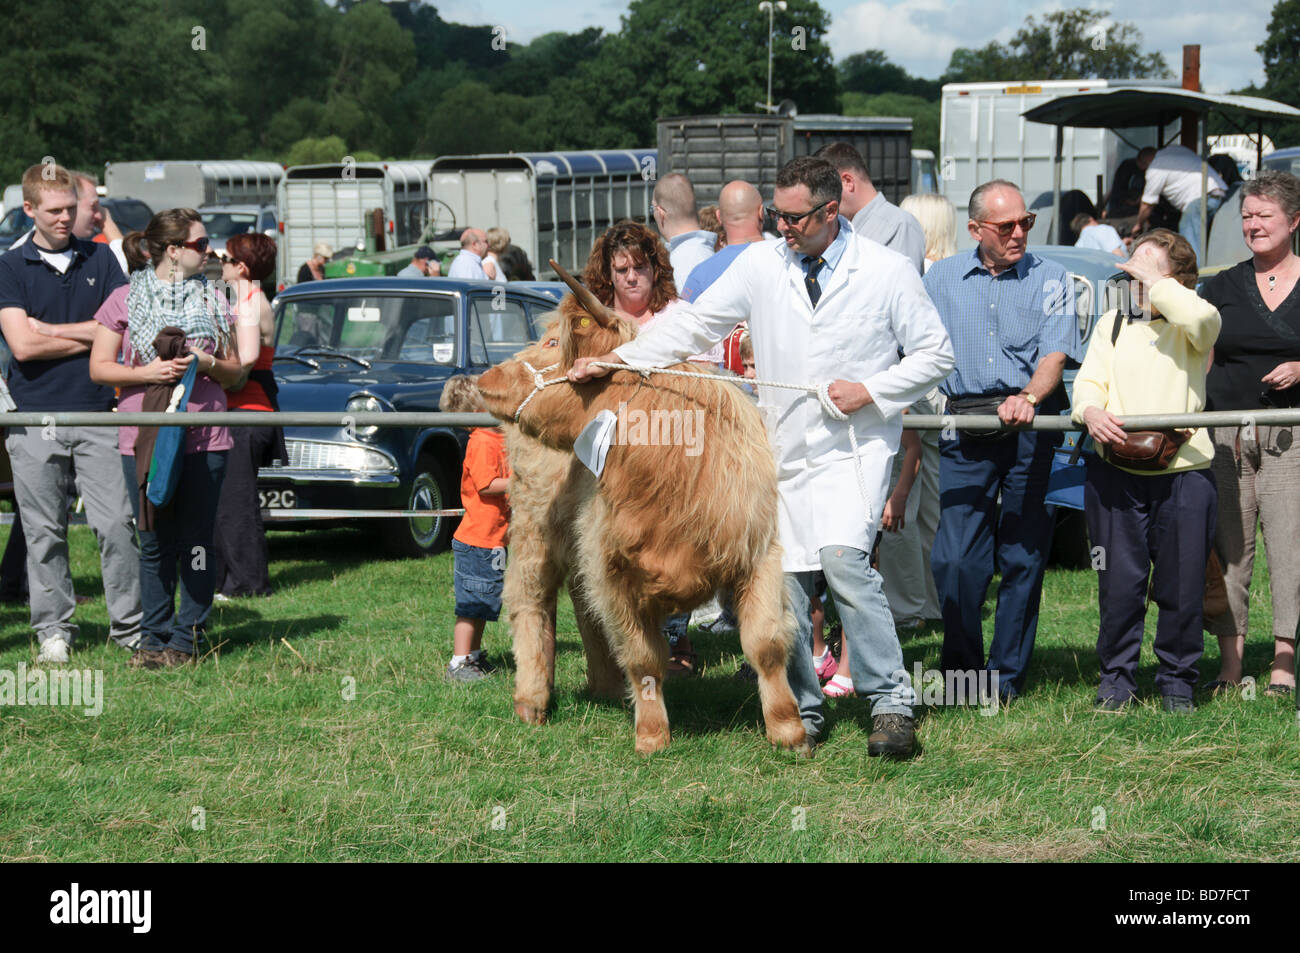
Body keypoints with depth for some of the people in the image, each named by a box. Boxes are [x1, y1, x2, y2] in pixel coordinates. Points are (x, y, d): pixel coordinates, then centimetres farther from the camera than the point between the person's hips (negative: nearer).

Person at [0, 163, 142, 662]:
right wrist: (92, 335, -4)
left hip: (97, 414, 1)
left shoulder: (99, 259, 10)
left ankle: (130, 627, 4)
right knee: (45, 532, 3)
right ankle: (54, 630, 12)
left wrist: (53, 330, -6)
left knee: (116, 523, -3)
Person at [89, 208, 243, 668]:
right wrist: (148, 372, -14)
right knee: (155, 542, 4)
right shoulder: (125, 300, 4)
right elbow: (99, 368, 1)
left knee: (196, 541, 0)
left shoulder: (211, 299, 11)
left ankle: (188, 639, 6)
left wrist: (208, 363, -7)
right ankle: (155, 637, 11)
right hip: (144, 439, -1)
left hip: (204, 439, 1)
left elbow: (235, 371, 15)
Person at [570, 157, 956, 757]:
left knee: (842, 558, -24)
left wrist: (870, 390, -10)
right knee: (784, 580, 3)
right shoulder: (760, 264, 5)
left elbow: (935, 354, 3)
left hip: (855, 447, -4)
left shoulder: (888, 272, -2)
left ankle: (892, 703, -17)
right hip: (783, 451, 4)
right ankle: (802, 714, 18)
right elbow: (695, 323, 8)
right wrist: (613, 359, -1)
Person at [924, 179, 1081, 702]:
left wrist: (1028, 397, -25)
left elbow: (1055, 354, -7)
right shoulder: (941, 278, 12)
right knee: (954, 557, -6)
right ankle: (960, 670, 8)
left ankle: (1007, 673, 11)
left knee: (1022, 554, 2)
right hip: (964, 429, 1)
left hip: (1030, 426, -1)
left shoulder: (1049, 278, 5)